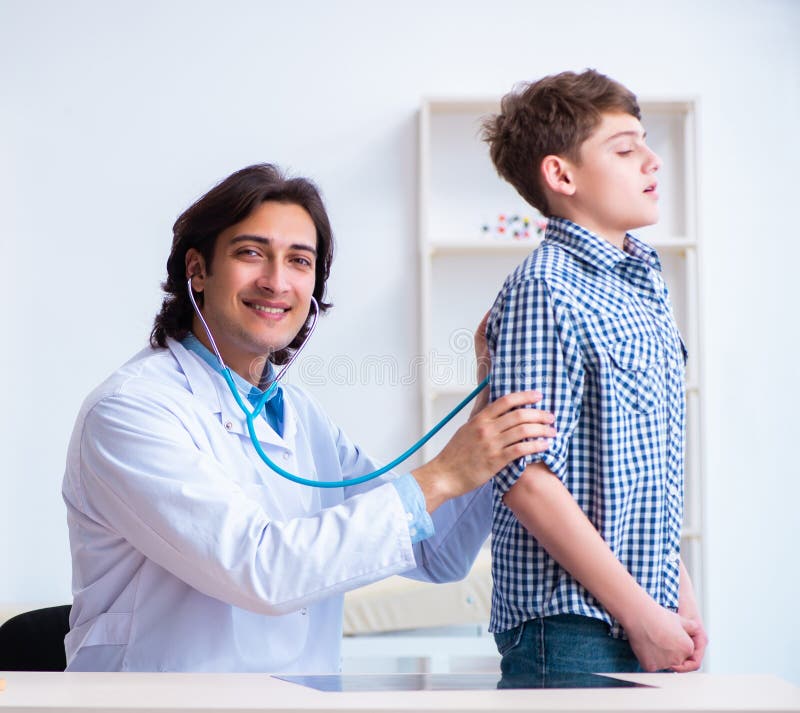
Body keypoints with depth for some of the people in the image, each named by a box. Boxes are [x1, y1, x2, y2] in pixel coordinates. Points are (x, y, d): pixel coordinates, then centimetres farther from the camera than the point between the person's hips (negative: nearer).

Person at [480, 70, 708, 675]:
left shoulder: (647, 286, 13)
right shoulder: (544, 290, -14)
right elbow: (527, 479, -20)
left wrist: (680, 594, 14)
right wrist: (641, 614, -16)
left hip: (648, 621, 8)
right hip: (573, 633, -8)